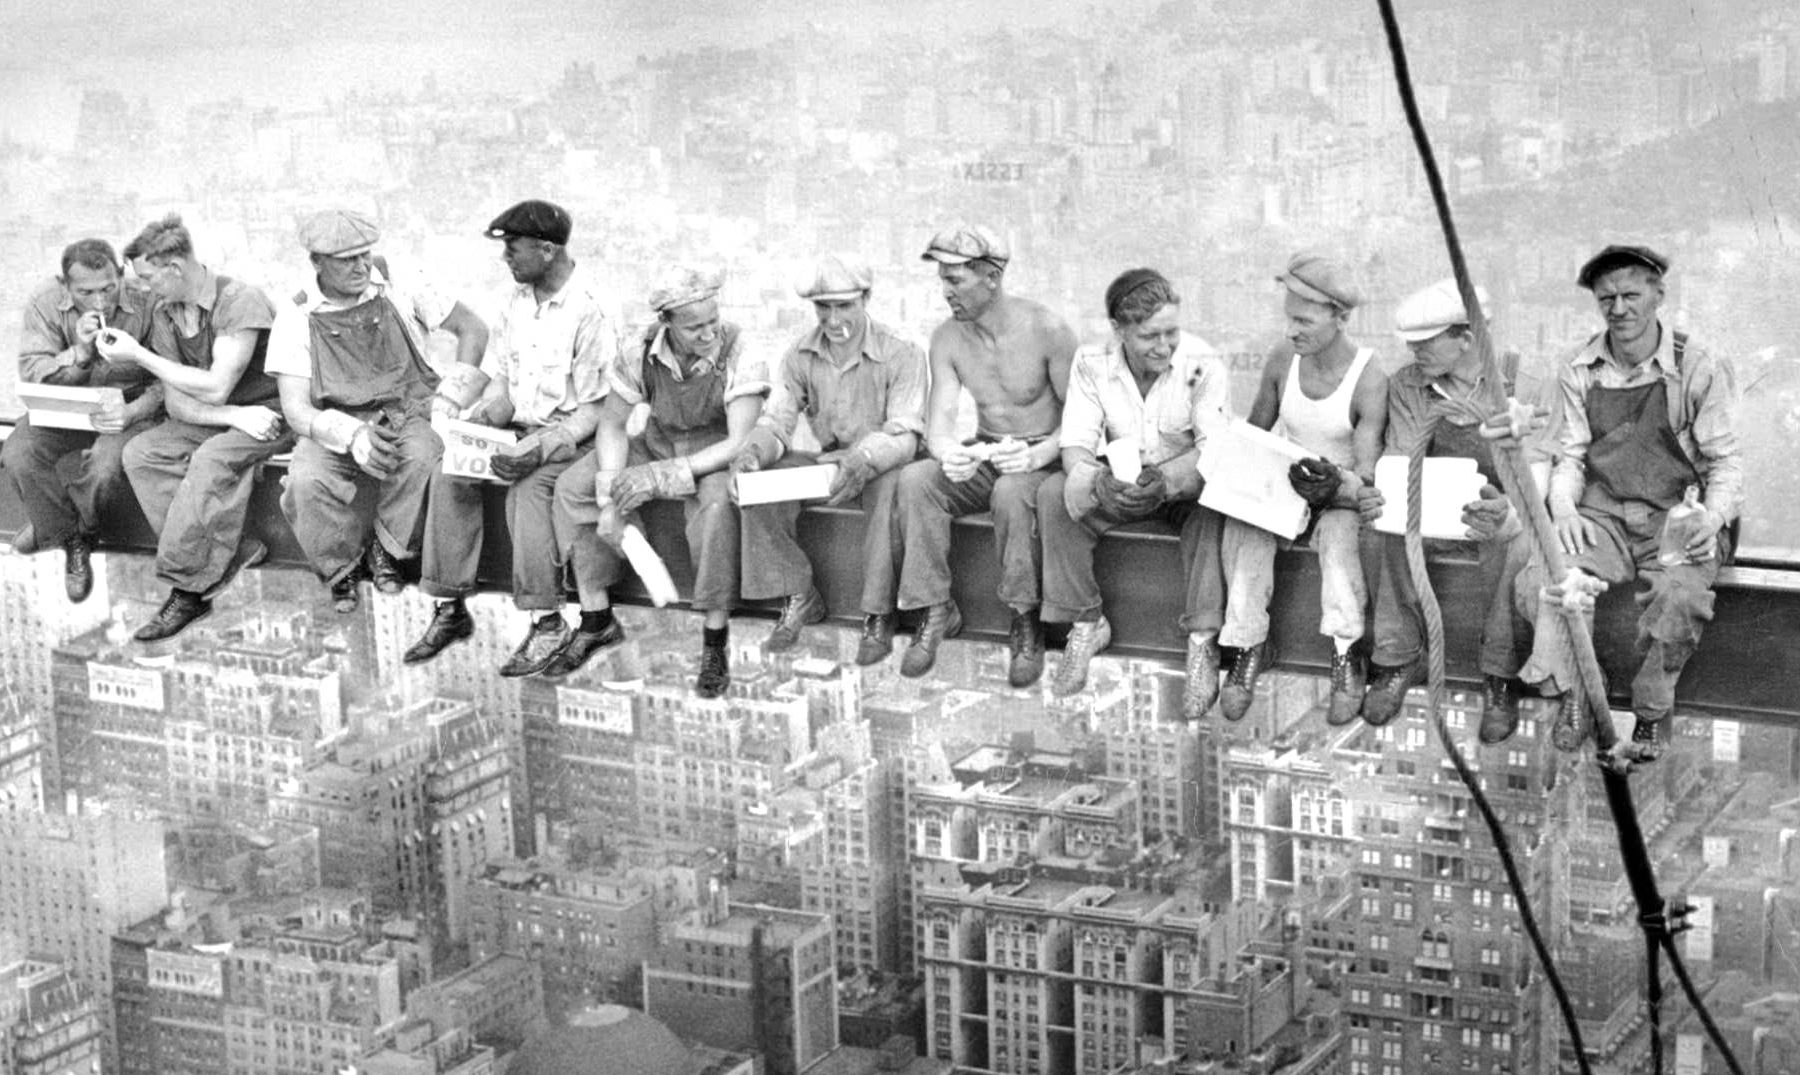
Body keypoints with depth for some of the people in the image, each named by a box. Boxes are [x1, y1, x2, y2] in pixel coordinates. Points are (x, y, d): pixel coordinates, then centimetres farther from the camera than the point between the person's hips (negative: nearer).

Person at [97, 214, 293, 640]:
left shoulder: (240, 301, -19)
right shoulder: (165, 315, 3)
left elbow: (215, 388, -24)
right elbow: (177, 403, -1)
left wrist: (138, 356, -18)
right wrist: (236, 416, -21)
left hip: (269, 412, -7)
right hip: (213, 418, 7)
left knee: (211, 460, -34)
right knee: (139, 453, -16)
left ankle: (187, 590, -29)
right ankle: (231, 552, -21)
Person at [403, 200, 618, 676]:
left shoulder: (589, 309, -16)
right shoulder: (517, 299, 7)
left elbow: (594, 408, -16)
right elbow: (501, 385, 12)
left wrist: (539, 448, -28)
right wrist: (476, 422, -9)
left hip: (571, 435, -7)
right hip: (519, 427, 7)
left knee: (528, 487, -35)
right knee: (449, 475, -17)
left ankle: (548, 623, -26)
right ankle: (450, 609, -12)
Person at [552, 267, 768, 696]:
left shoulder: (739, 356, -26)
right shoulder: (642, 355, -14)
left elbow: (740, 442, -30)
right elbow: (612, 425, -5)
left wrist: (663, 475, -36)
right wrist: (610, 499, -20)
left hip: (716, 457, -5)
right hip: (657, 445, 5)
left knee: (717, 504, -38)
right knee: (572, 487, -11)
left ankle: (715, 646, -27)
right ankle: (597, 619, -1)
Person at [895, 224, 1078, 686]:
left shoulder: (1046, 331, -15)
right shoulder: (947, 339, -1)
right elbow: (939, 419, -7)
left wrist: (1039, 455, -32)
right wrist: (947, 453, -32)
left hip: (1042, 460, -5)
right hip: (982, 458, 5)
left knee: (1011, 492, -39)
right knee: (914, 480, -25)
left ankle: (1026, 622, -24)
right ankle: (936, 610, -16)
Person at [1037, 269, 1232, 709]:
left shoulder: (1203, 365, -18)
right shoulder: (1092, 364, -10)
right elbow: (1075, 446, -15)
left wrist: (1165, 480, -45)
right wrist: (1099, 481, -40)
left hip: (1184, 487, -2)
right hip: (1120, 486, 3)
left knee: (1213, 502, -36)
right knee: (1054, 493, -25)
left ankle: (1203, 644, -32)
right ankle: (1086, 624, -12)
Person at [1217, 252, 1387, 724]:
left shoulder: (1369, 380, -18)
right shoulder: (1282, 358, -4)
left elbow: (1368, 477, -19)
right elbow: (1255, 432, 10)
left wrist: (1335, 486, -41)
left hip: (1342, 494, -4)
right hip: (1286, 484, 4)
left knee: (1340, 532, -37)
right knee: (1243, 524, -28)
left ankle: (1346, 658, -34)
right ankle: (1249, 645, -22)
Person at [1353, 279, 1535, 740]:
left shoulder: (1517, 382, -14)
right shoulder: (1406, 386, -2)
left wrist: (1505, 511, -46)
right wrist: (1376, 496, -34)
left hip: (1501, 509, -3)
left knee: (1513, 546, -37)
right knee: (1397, 535, -30)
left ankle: (1501, 679, -23)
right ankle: (1397, 661, -17)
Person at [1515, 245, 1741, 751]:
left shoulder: (1701, 368, -3)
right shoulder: (1579, 373, 7)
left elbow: (1725, 461, -1)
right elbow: (1569, 458, 10)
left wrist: (1711, 519, -20)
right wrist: (1564, 509, -11)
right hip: (1601, 515, 3)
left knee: (1681, 597, -34)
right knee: (1538, 580, -27)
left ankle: (1651, 715, -11)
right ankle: (1570, 694, -6)